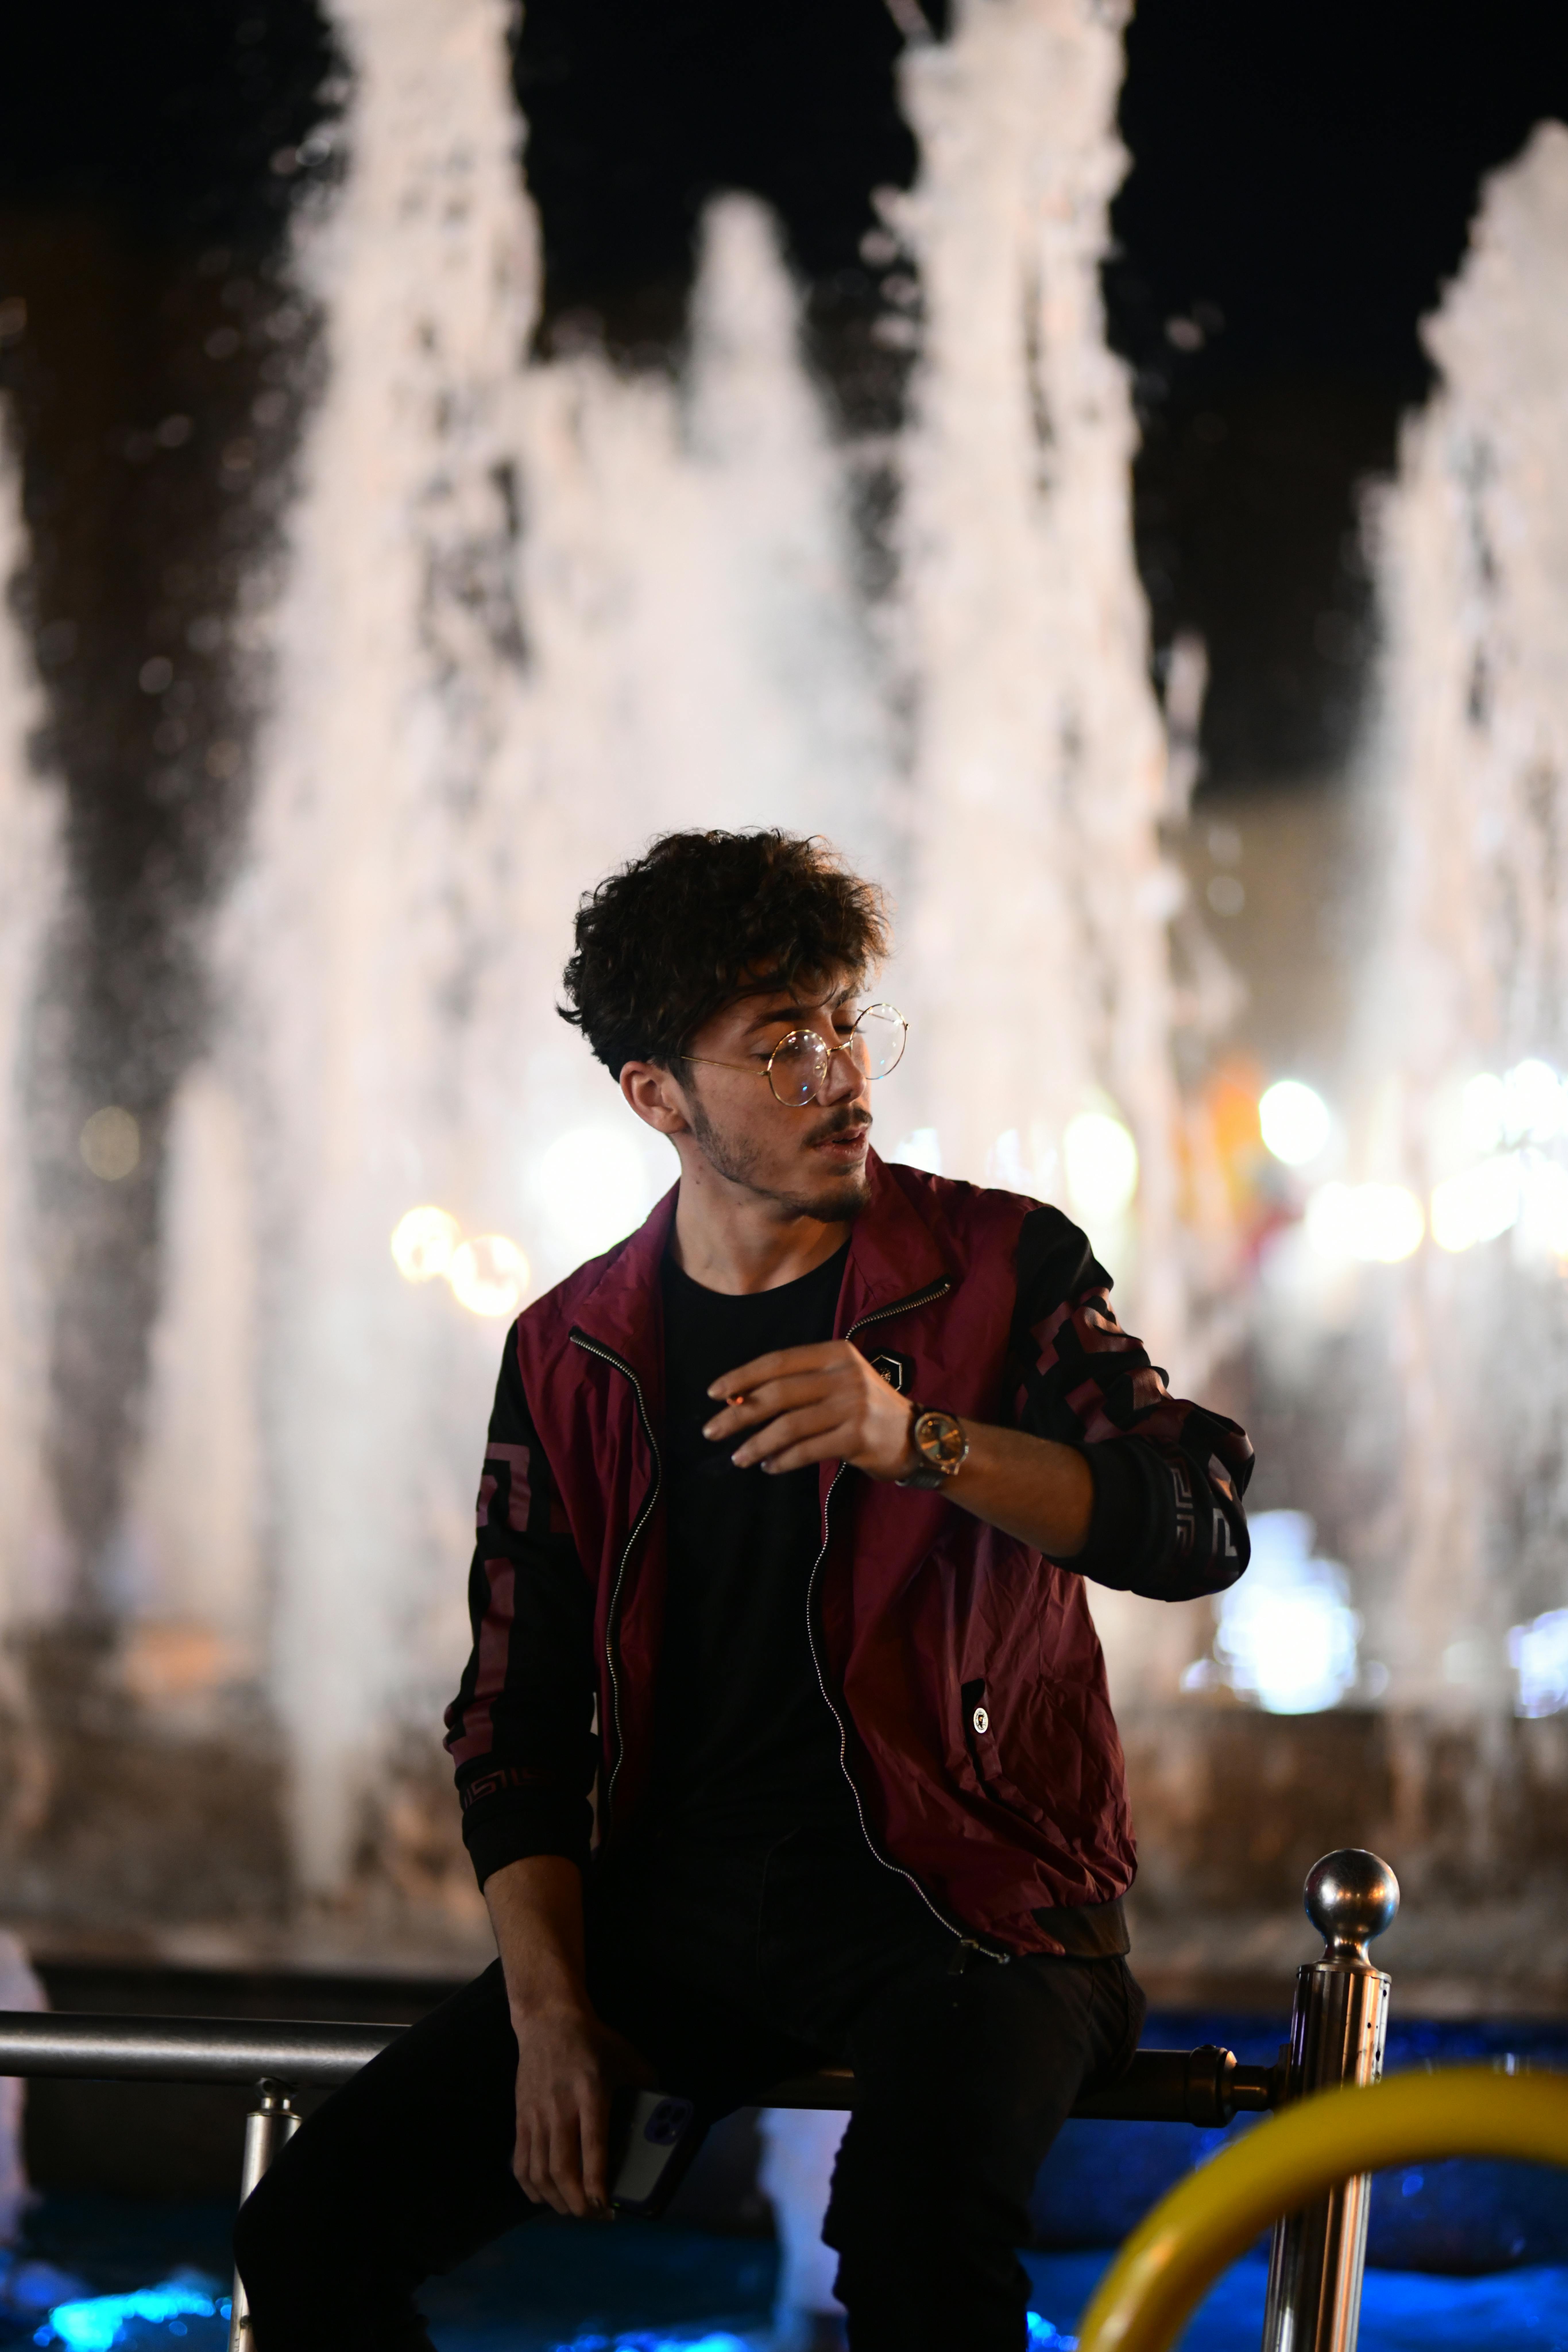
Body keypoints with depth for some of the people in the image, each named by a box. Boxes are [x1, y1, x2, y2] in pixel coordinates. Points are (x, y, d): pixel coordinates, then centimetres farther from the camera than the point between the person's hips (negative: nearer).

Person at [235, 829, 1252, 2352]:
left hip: (955, 1896, -3)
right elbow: (516, 1718, 10)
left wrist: (919, 1440, -27)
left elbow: (1197, 1519, -12)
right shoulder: (573, 1354, 10)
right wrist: (550, 2005, -5)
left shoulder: (1002, 1269, 2)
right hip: (679, 1904, 4)